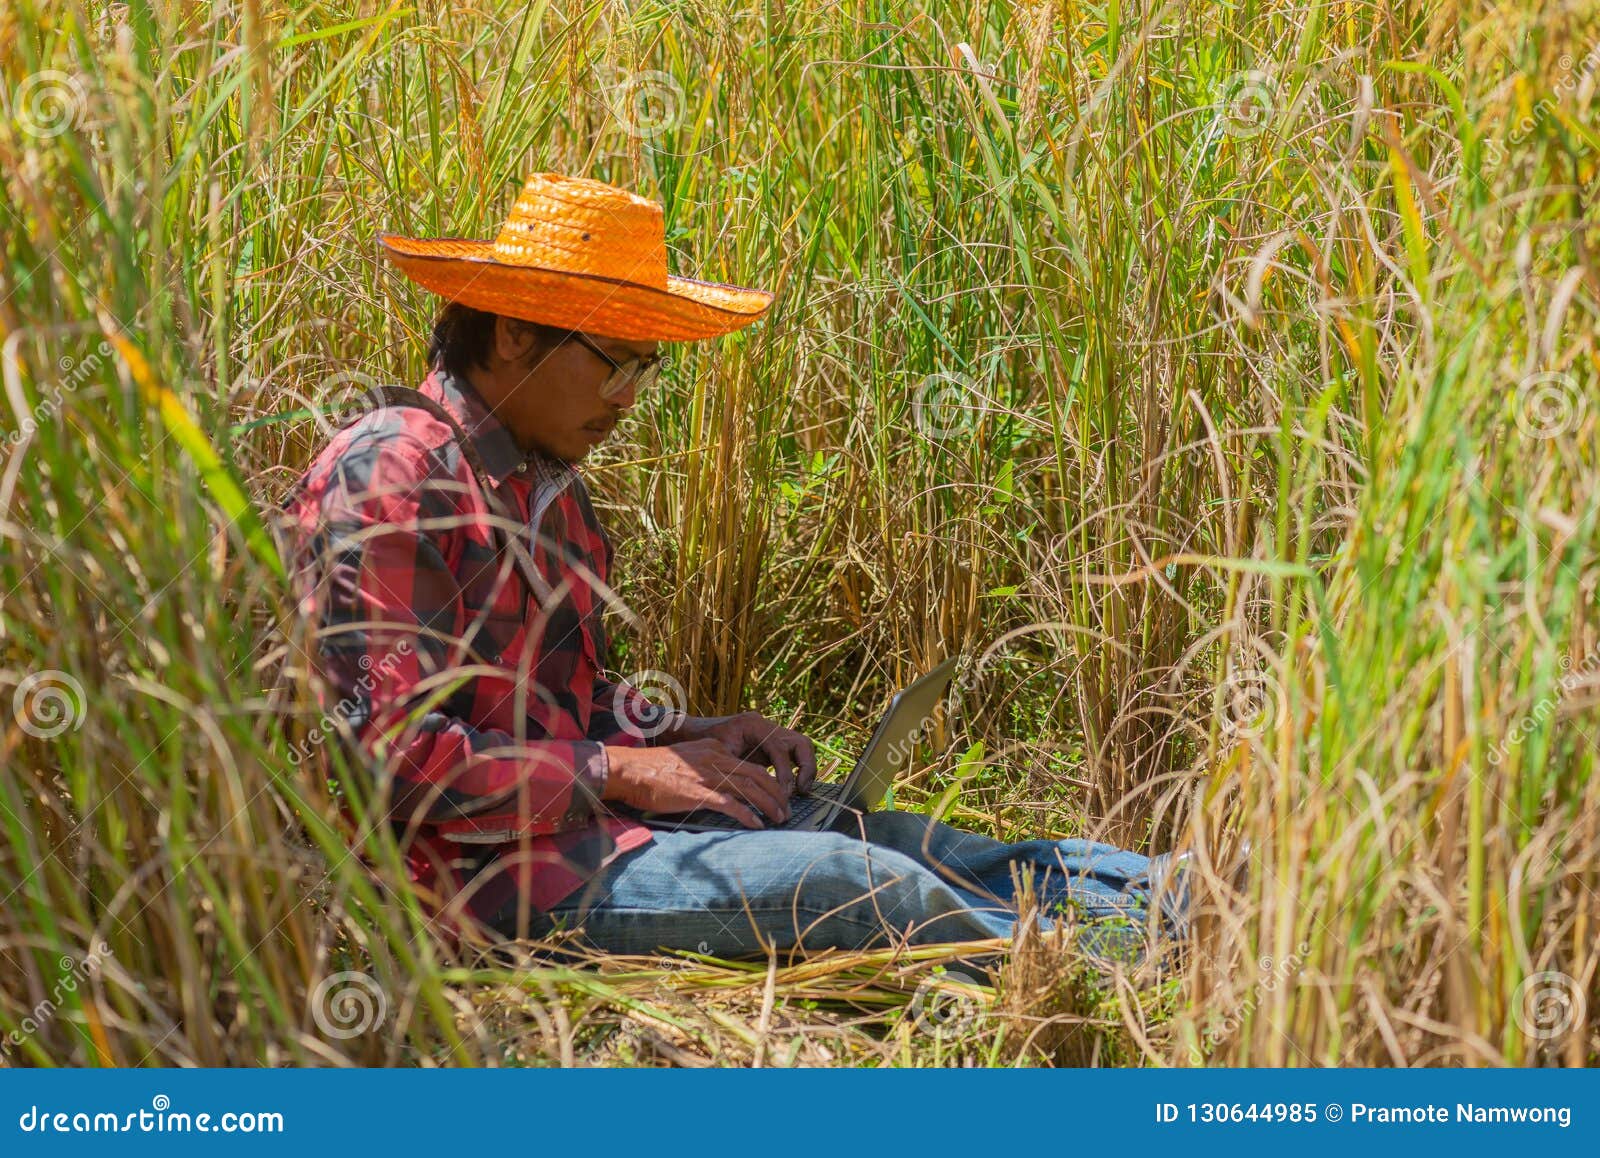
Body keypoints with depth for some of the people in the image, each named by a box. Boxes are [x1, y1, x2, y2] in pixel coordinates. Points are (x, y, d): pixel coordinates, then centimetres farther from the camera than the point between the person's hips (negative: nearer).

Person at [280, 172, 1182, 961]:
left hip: (576, 809, 9)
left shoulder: (550, 485, 16)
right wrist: (623, 772, -17)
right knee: (849, 883, -22)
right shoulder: (390, 479, -16)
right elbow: (398, 755, -21)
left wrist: (697, 738, 4)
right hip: (489, 867, -9)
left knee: (879, 836, -4)